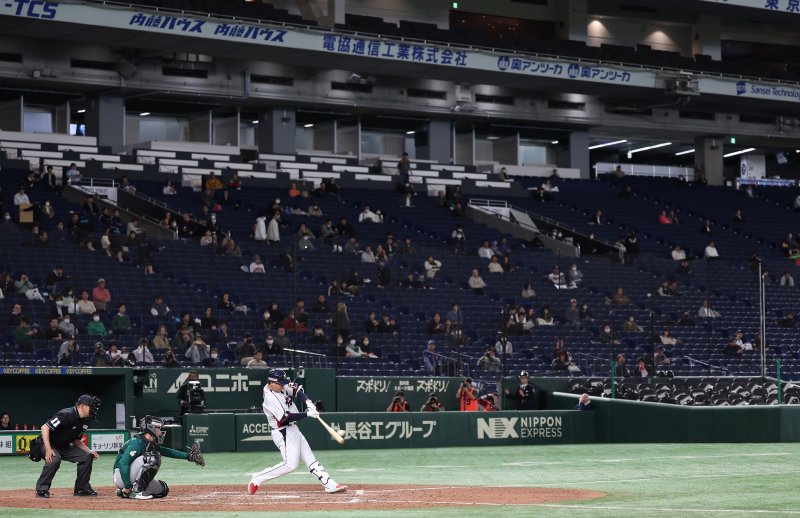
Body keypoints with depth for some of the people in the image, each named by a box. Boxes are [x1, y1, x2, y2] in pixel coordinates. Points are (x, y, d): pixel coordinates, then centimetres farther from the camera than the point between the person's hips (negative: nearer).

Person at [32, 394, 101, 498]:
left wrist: (89, 451, 1)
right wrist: (48, 449, -36)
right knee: (54, 459, -37)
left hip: (64, 447, 9)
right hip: (47, 444, -9)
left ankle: (81, 488, 9)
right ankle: (41, 489, -24)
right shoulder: (67, 414, -26)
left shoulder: (84, 421, 3)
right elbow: (45, 427, -29)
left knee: (87, 457, -2)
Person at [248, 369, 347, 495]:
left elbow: (296, 389, 6)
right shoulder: (270, 398, -23)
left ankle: (330, 484, 7)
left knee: (310, 459, 7)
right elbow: (285, 418, -27)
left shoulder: (280, 386, 2)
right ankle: (257, 479, -4)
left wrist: (308, 402, -12)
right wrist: (307, 414, -26)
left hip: (292, 429, 10)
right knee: (290, 464, -14)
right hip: (283, 433, -10)